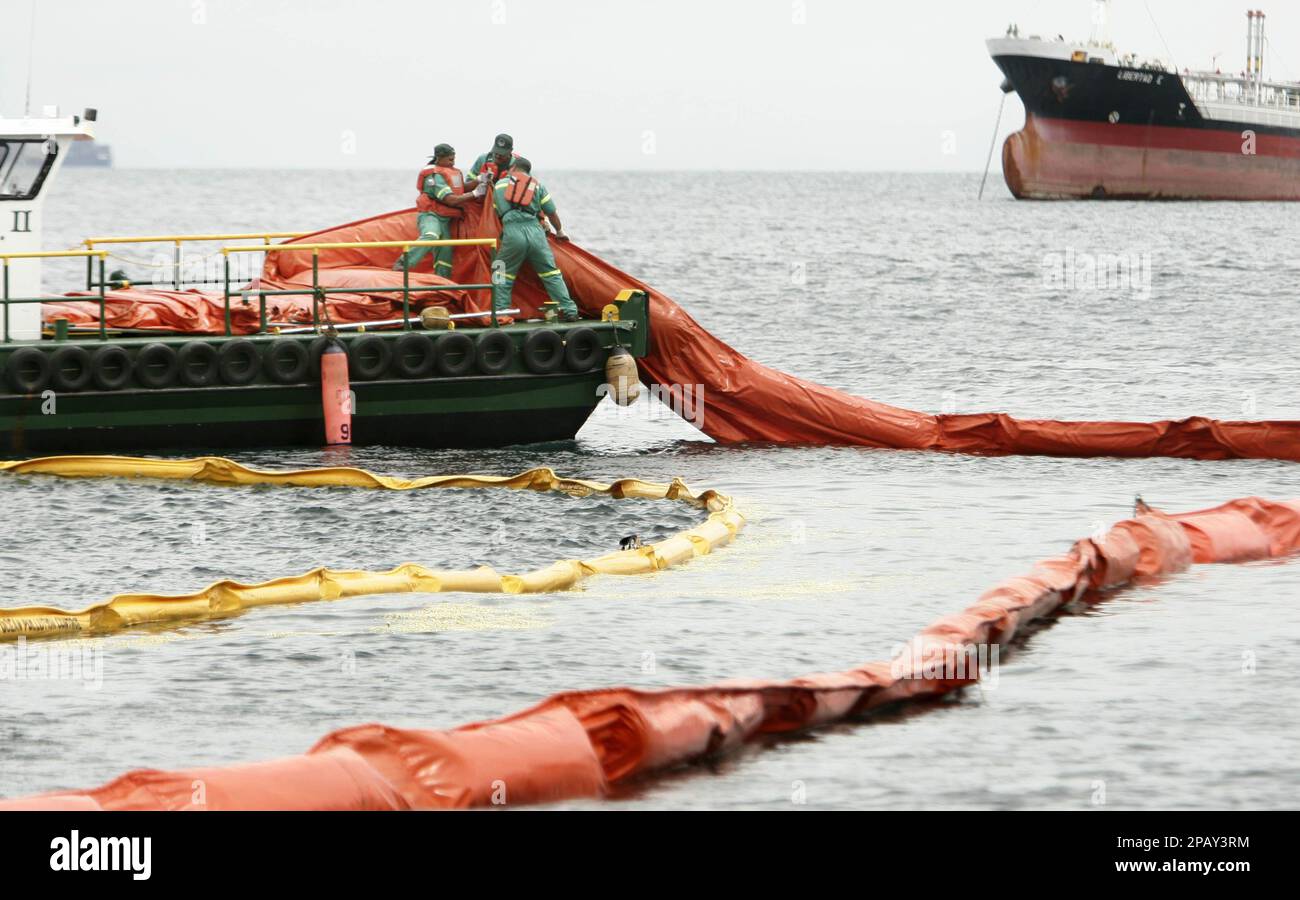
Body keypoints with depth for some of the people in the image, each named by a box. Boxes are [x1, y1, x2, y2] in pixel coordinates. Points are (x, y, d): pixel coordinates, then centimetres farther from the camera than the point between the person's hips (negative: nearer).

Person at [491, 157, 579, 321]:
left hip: (512, 232, -1)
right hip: (535, 231, 1)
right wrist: (559, 231, 37)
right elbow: (551, 213, 19)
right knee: (551, 273, 8)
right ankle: (569, 309, 5)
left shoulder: (500, 185, 18)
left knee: (502, 274, 12)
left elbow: (497, 212, 22)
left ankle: (499, 311, 5)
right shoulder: (537, 185, 18)